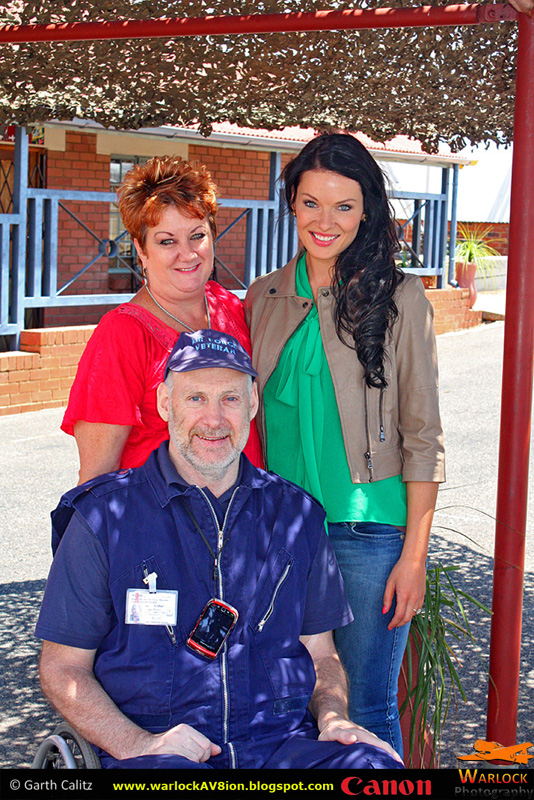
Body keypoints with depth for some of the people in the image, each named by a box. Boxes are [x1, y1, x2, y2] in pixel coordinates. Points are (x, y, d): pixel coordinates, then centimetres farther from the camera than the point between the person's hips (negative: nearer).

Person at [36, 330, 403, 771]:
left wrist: (333, 717, -2)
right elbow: (62, 668, 2)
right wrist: (138, 743, -13)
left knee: (378, 766, -26)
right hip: (157, 746, -3)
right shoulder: (104, 518, 2)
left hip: (282, 740, 4)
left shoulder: (295, 515, 12)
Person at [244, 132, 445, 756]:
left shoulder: (398, 299, -5)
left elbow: (422, 437, -5)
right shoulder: (263, 299, 6)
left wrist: (414, 555, -8)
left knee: (365, 708, 3)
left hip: (368, 533, -4)